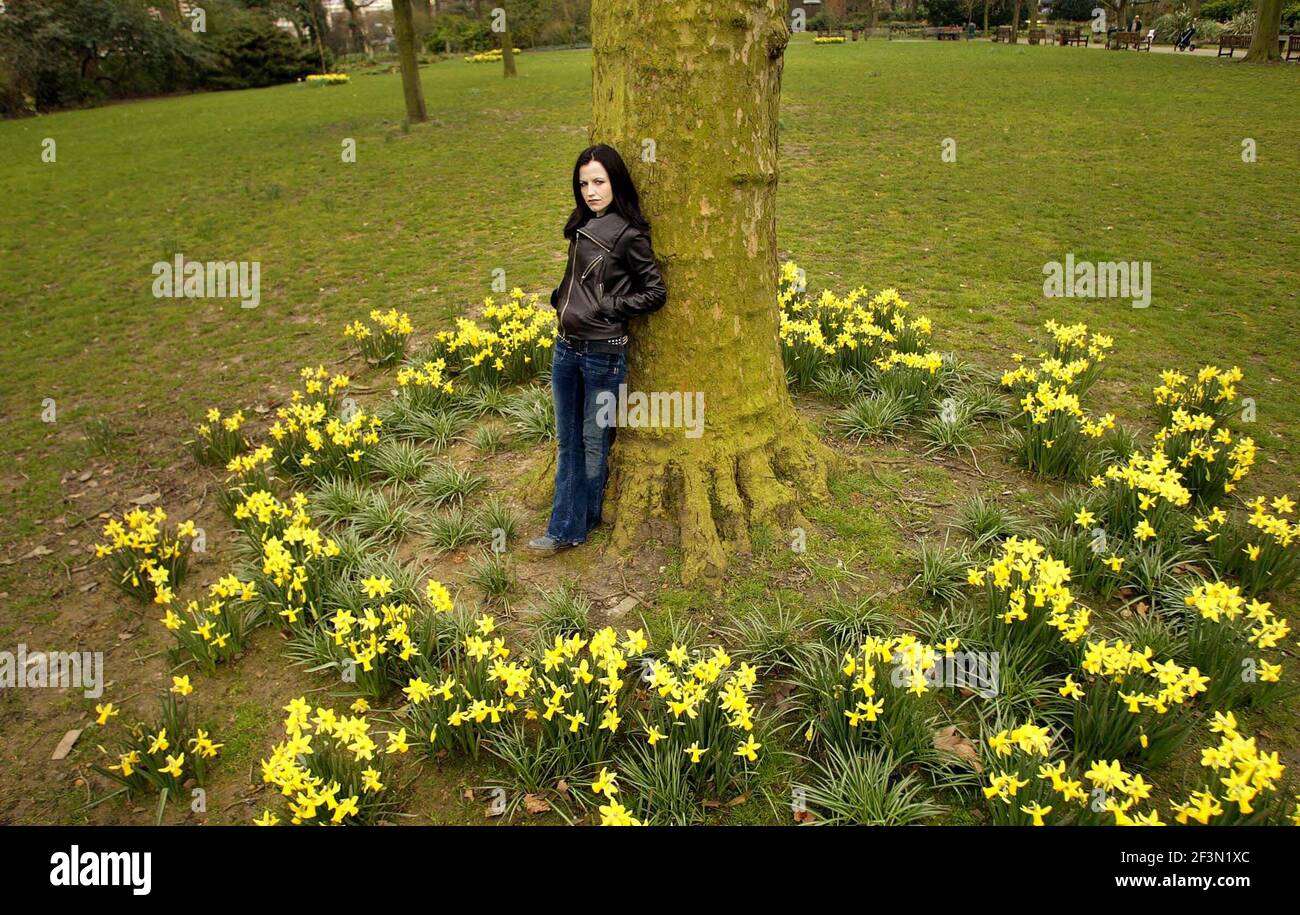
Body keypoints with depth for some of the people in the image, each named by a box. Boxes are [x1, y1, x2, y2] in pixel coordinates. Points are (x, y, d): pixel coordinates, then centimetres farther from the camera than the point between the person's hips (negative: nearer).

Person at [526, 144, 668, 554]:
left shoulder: (628, 235, -11)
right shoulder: (582, 226, 10)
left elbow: (655, 293, -9)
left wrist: (606, 308, -12)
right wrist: (560, 299, 10)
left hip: (603, 352, -8)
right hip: (566, 348, 8)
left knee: (594, 440, 8)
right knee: (567, 440, 11)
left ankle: (573, 527, 21)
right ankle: (566, 527, 21)